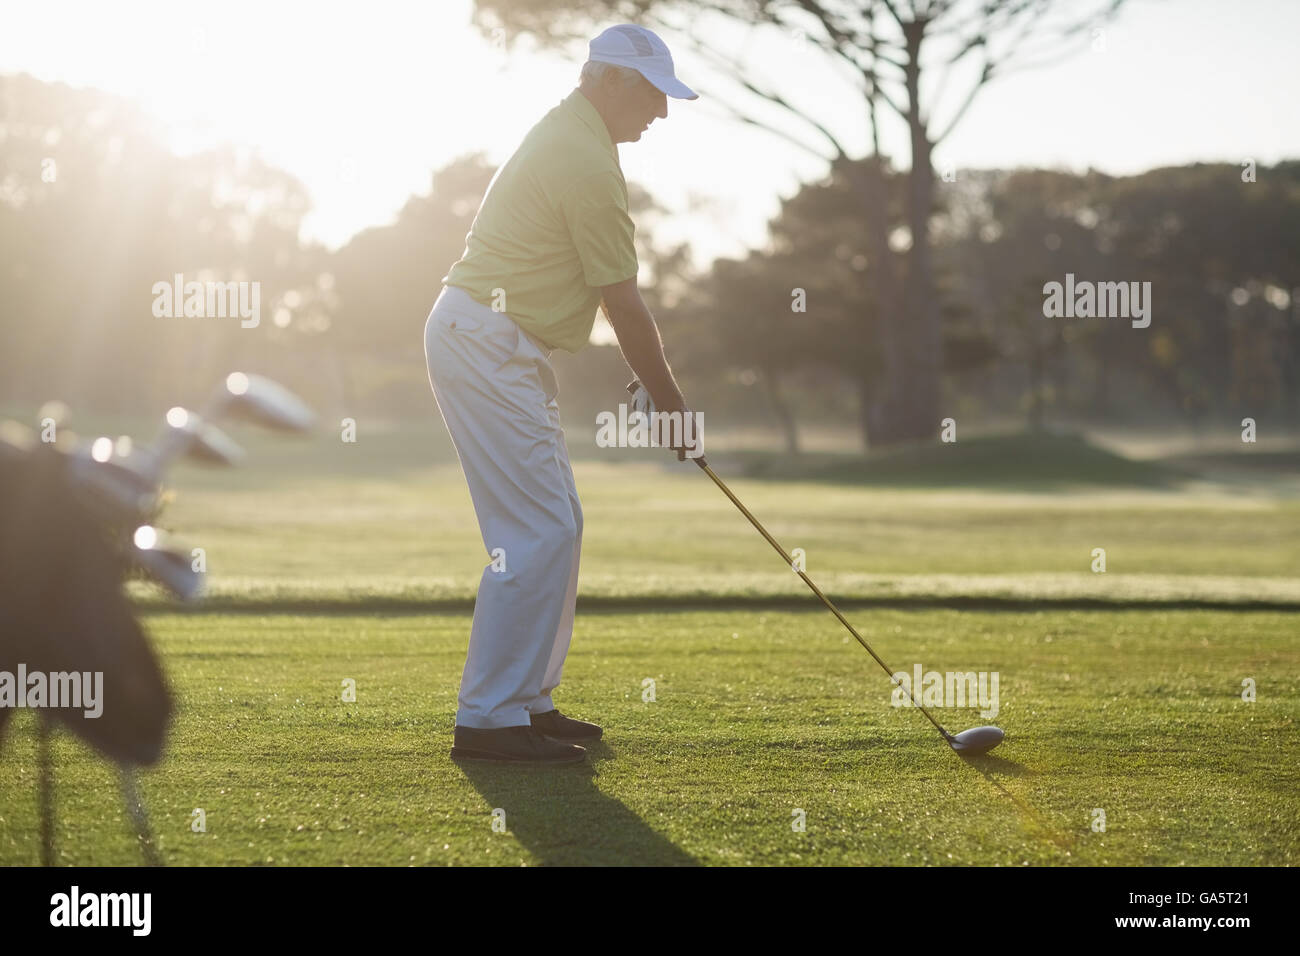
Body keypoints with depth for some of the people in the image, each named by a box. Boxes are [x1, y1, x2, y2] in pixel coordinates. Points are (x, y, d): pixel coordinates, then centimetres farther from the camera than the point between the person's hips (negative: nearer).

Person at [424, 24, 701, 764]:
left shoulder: (572, 136, 17)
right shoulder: (586, 161, -17)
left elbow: (611, 290, 23)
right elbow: (620, 300, -14)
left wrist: (650, 357, 19)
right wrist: (670, 401, -5)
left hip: (507, 348, 11)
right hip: (484, 343, -11)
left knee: (556, 523, 12)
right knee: (537, 532, -12)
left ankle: (529, 701, 17)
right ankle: (488, 718, -11)